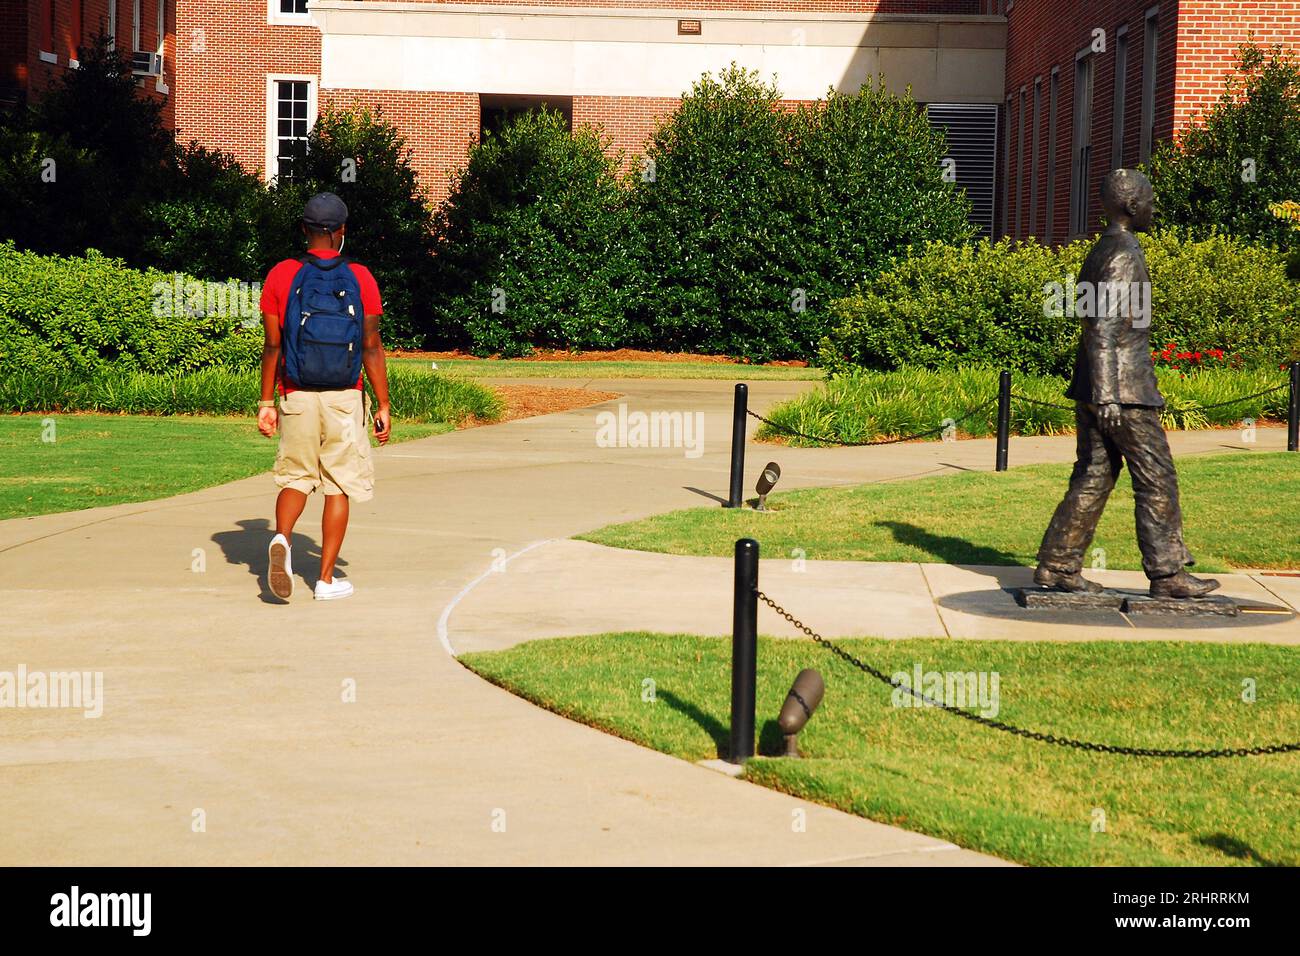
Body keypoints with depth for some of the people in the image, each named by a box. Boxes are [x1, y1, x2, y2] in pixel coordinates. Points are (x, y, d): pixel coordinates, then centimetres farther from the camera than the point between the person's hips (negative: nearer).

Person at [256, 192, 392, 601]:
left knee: (295, 478, 13)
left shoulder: (281, 276, 0)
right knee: (339, 487, 8)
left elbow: (272, 345, 0)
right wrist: (383, 406, 1)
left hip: (297, 398, 1)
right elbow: (372, 348, -4)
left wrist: (266, 403, 6)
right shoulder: (360, 279, -2)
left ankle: (282, 538, -16)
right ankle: (326, 579, 9)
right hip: (345, 399, -1)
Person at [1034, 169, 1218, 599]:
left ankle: (1057, 565, 10)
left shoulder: (1100, 252, 16)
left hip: (1094, 390, 10)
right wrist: (1108, 396, -24)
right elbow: (1103, 328, -21)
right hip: (1123, 391, -10)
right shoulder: (1122, 255, -14)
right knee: (1156, 479, -3)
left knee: (1094, 477, 10)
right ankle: (1168, 573, 1)